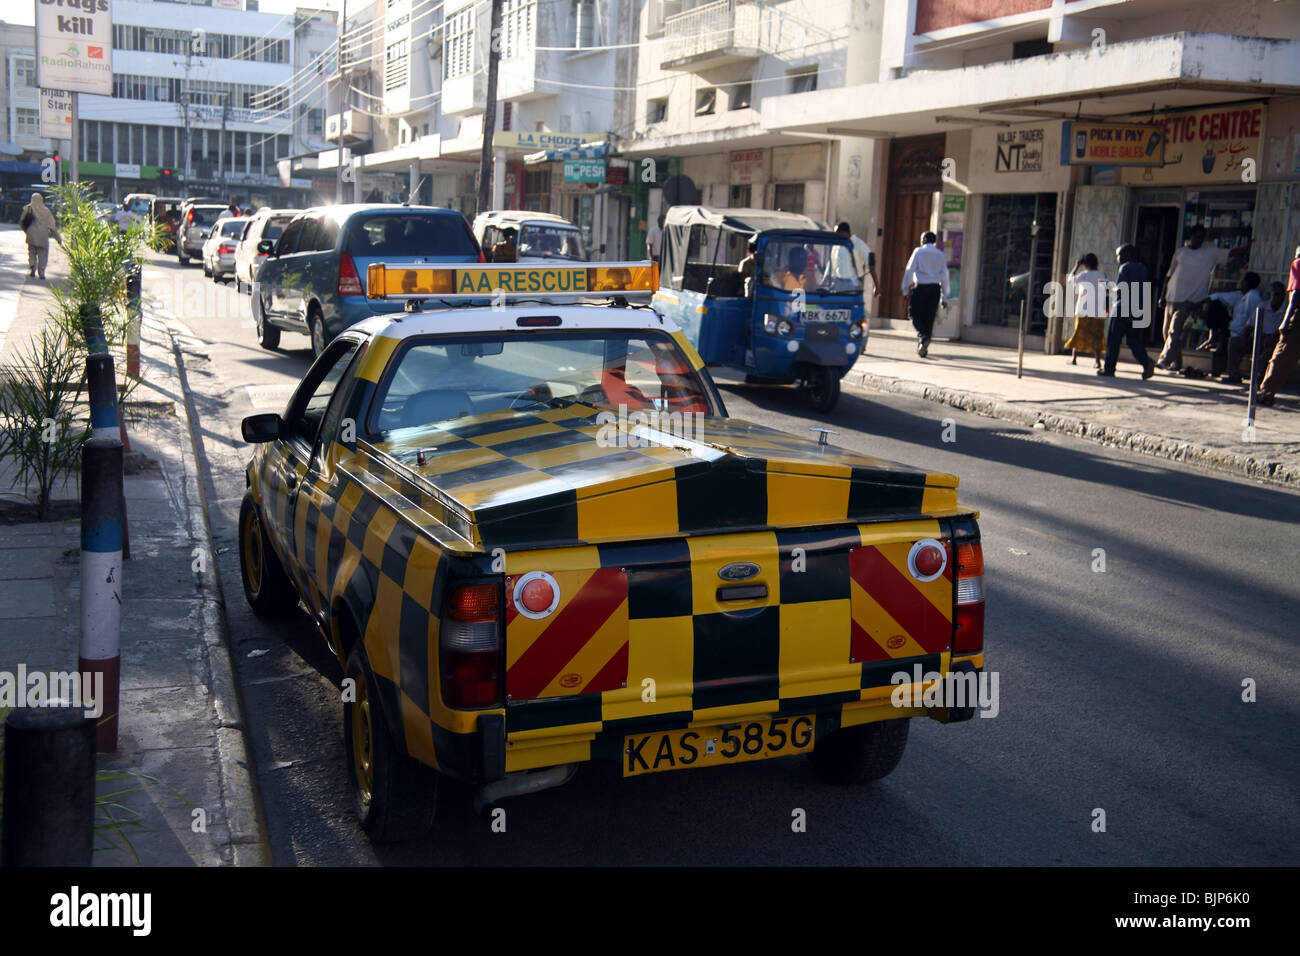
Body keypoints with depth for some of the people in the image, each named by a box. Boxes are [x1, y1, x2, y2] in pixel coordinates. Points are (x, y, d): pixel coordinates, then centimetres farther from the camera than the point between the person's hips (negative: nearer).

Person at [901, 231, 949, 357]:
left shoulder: (918, 251, 0)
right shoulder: (941, 255, 11)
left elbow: (909, 270, -6)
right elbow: (944, 277, 10)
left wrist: (905, 290, -1)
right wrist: (944, 298, 13)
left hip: (920, 287, -4)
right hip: (935, 288, 4)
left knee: (915, 314, 3)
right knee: (929, 317, 7)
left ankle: (923, 336, -23)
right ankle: (924, 349, 8)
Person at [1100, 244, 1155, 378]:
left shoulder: (1125, 267, -9)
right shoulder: (1142, 268, 15)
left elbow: (1121, 289, -17)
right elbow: (1146, 289, 16)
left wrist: (1113, 290, 2)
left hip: (1123, 307, -7)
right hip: (1138, 310, 7)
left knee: (1113, 338, 2)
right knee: (1134, 338, 9)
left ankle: (1109, 368, 5)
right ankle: (1146, 362, -12)